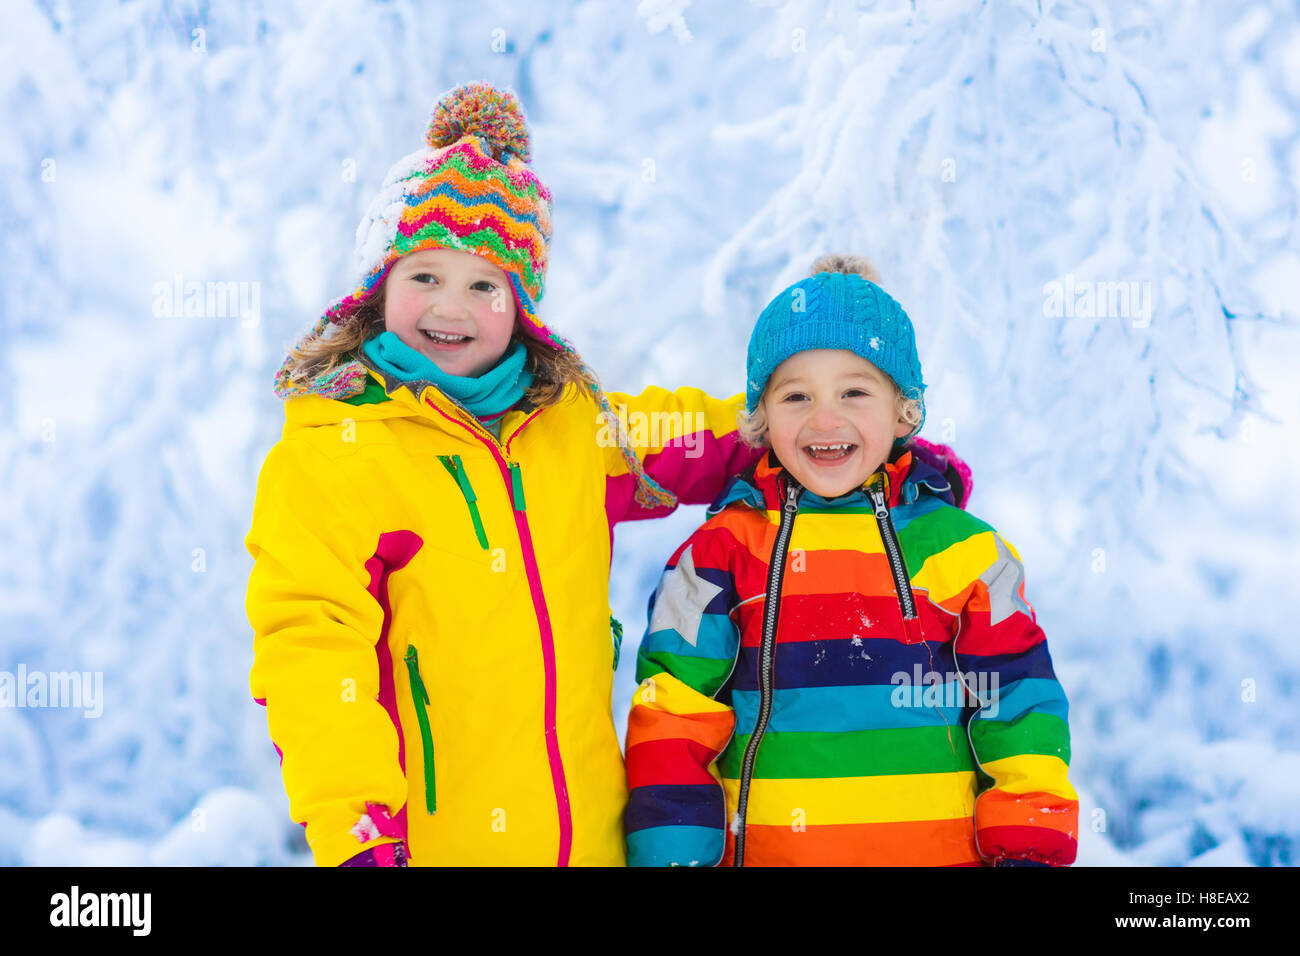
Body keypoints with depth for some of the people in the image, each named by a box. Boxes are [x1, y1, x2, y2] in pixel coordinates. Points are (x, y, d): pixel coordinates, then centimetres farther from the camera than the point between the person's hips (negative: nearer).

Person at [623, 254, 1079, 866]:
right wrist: (670, 851, -8)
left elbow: (1019, 710, 4)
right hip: (762, 851, 0)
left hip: (939, 850, 0)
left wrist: (1028, 851, -4)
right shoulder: (723, 551, 1)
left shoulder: (963, 549, 3)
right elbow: (673, 716, -1)